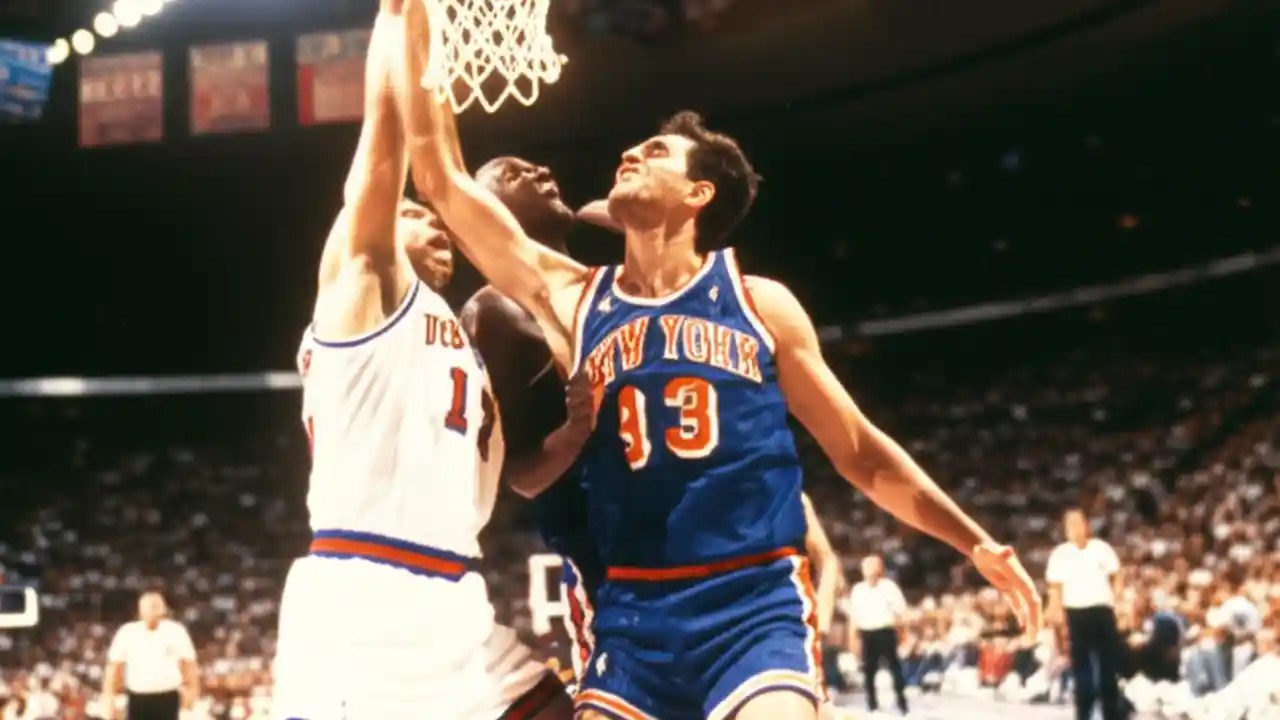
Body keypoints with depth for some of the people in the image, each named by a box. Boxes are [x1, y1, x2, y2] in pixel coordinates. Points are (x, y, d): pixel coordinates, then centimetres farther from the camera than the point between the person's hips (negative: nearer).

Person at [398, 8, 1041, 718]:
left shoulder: (760, 304, 6)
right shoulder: (571, 297, 9)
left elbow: (858, 451, 13)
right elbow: (444, 179, 6)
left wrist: (974, 541, 7)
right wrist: (416, 23, 3)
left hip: (756, 603, -2)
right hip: (632, 611, 3)